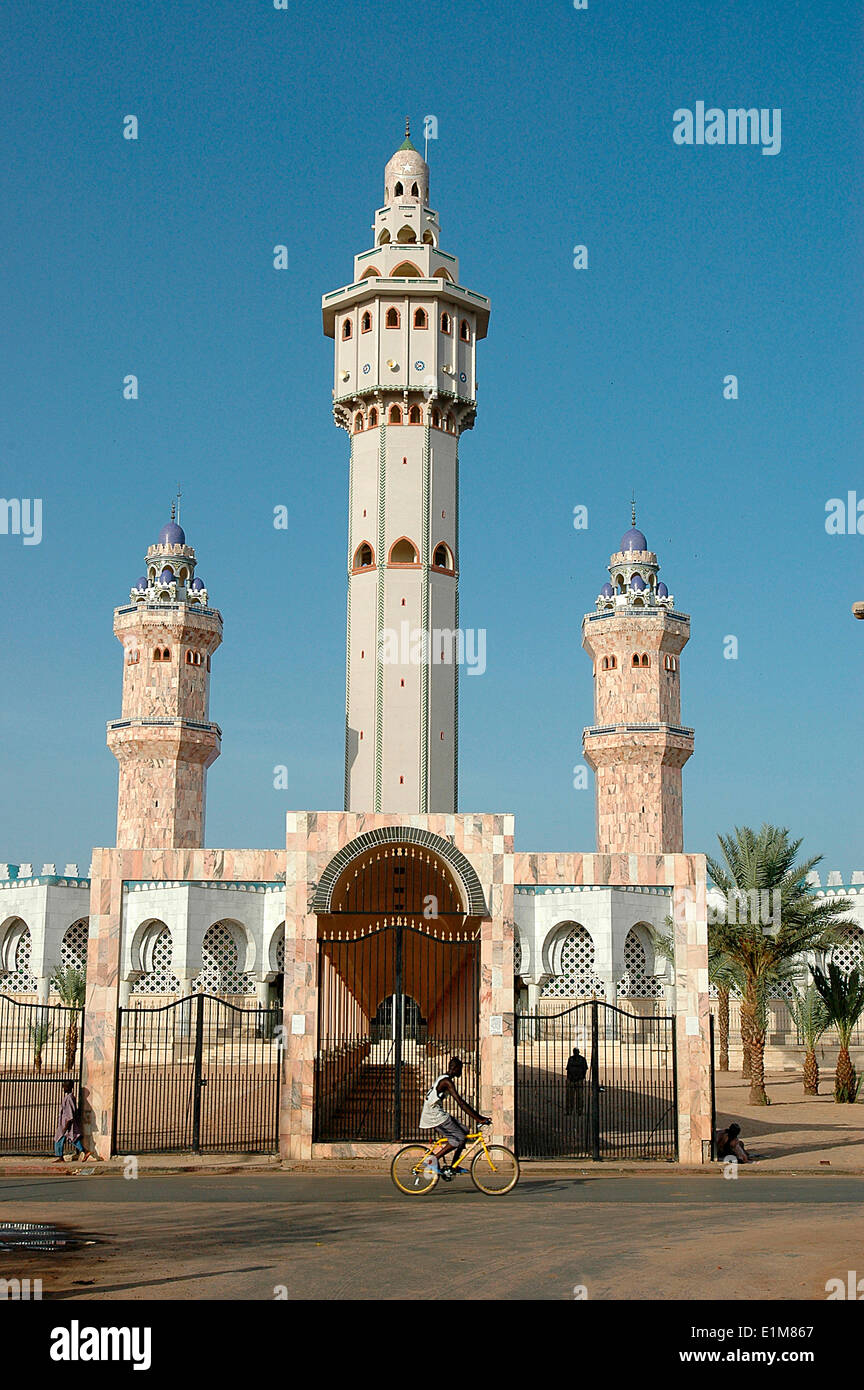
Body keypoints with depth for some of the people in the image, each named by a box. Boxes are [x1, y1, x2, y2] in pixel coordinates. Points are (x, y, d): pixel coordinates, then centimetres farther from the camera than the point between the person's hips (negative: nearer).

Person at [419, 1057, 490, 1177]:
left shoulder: (442, 1079, 18)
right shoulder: (447, 1081, -15)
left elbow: (459, 1101, 23)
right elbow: (460, 1102, -21)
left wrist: (476, 1114, 21)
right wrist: (477, 1118, -22)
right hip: (435, 1114, -10)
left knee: (463, 1131, 9)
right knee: (459, 1138, -13)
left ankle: (453, 1166, 9)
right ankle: (433, 1159, -11)